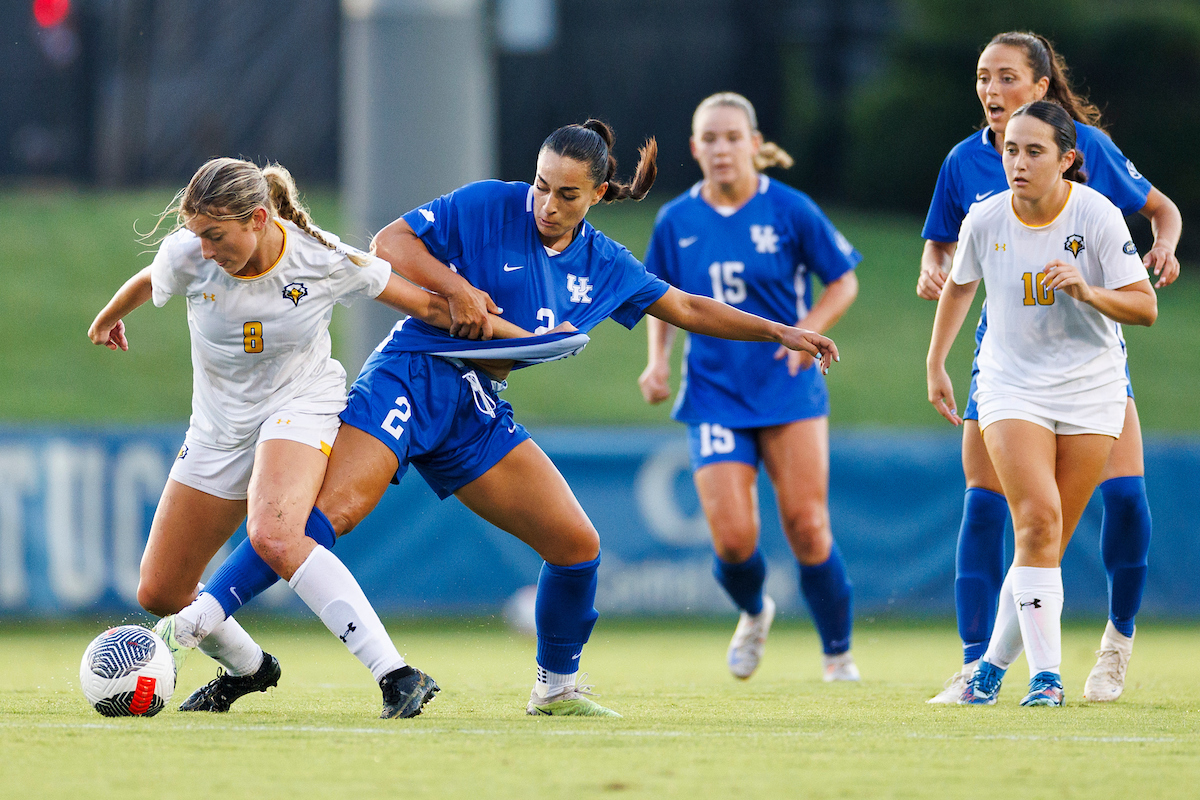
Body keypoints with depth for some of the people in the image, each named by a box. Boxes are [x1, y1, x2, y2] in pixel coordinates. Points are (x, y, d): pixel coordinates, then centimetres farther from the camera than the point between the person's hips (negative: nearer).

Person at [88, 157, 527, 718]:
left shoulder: (327, 262, -20)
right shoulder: (186, 257, -16)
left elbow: (429, 307, -7)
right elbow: (146, 284, 10)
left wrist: (525, 338, -5)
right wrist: (108, 319, 30)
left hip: (300, 405, -4)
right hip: (218, 428, 5)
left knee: (274, 533, -37)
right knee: (158, 593, 4)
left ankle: (394, 674, -36)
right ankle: (247, 668, 35)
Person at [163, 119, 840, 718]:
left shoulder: (604, 265, 11)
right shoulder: (486, 207, -5)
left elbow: (686, 308, 22)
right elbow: (389, 243, -6)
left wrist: (779, 331, 20)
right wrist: (455, 287, -19)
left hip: (479, 411, 6)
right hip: (413, 374, -6)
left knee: (577, 544, 1)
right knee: (327, 512, -25)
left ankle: (557, 687, 22)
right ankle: (194, 619, -26)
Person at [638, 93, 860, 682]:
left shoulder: (789, 211, -6)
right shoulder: (675, 222, 1)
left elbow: (843, 282, 3)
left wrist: (809, 330, -13)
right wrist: (658, 360, 1)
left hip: (789, 391, -1)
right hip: (714, 397, 1)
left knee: (807, 530, -6)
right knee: (732, 537, -12)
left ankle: (838, 654, 14)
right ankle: (753, 614, 23)